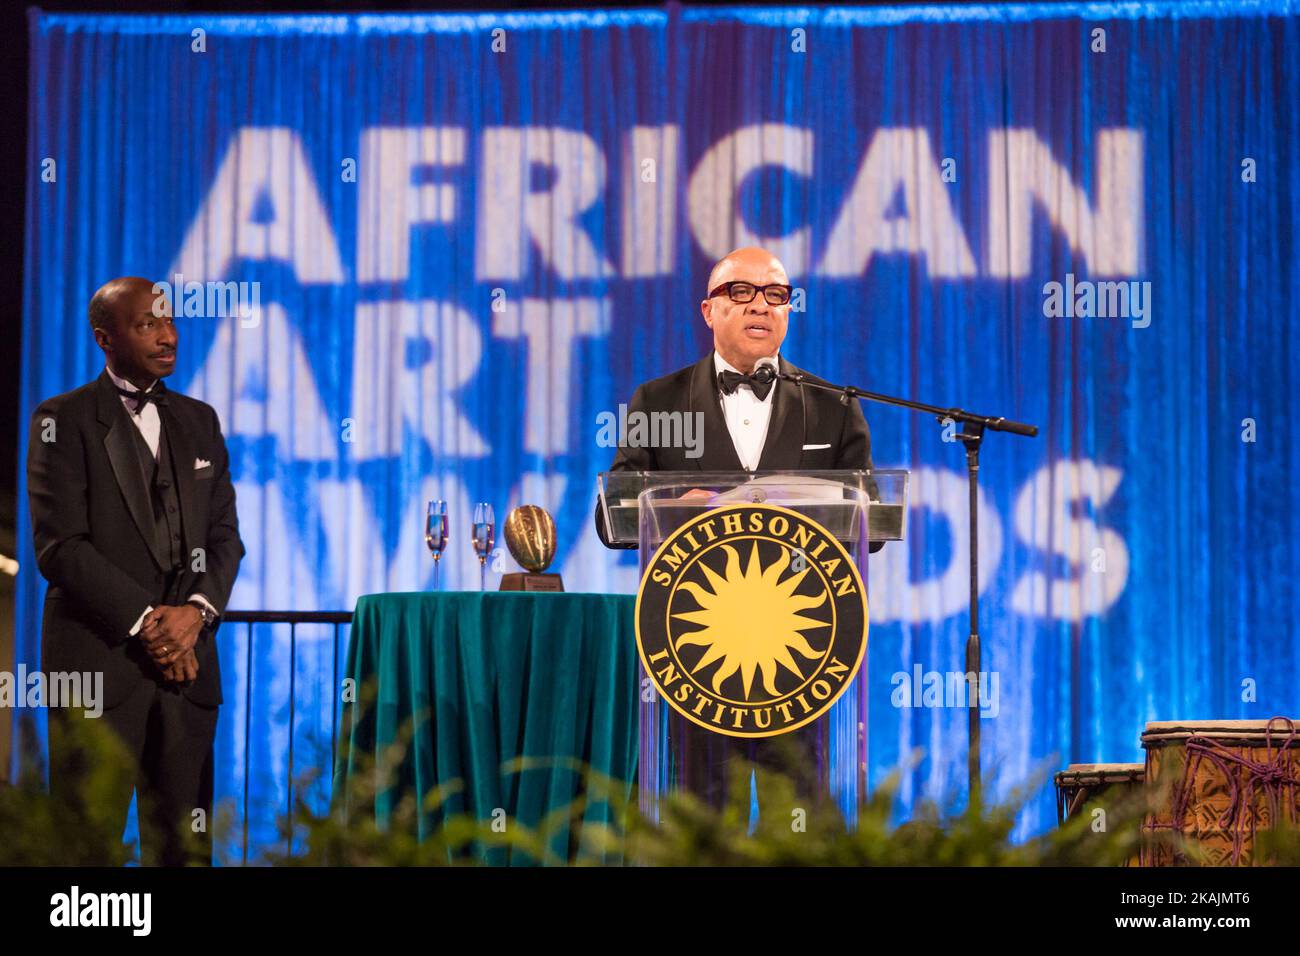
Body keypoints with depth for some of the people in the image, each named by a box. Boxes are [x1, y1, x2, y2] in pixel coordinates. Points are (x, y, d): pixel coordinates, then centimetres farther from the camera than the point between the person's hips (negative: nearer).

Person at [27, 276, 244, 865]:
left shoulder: (198, 421, 17)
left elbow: (225, 535, 14)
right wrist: (144, 620, -14)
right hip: (98, 661, -5)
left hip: (186, 661, 5)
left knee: (183, 846, 2)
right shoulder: (64, 420, 0)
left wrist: (197, 609, -6)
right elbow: (59, 545, -9)